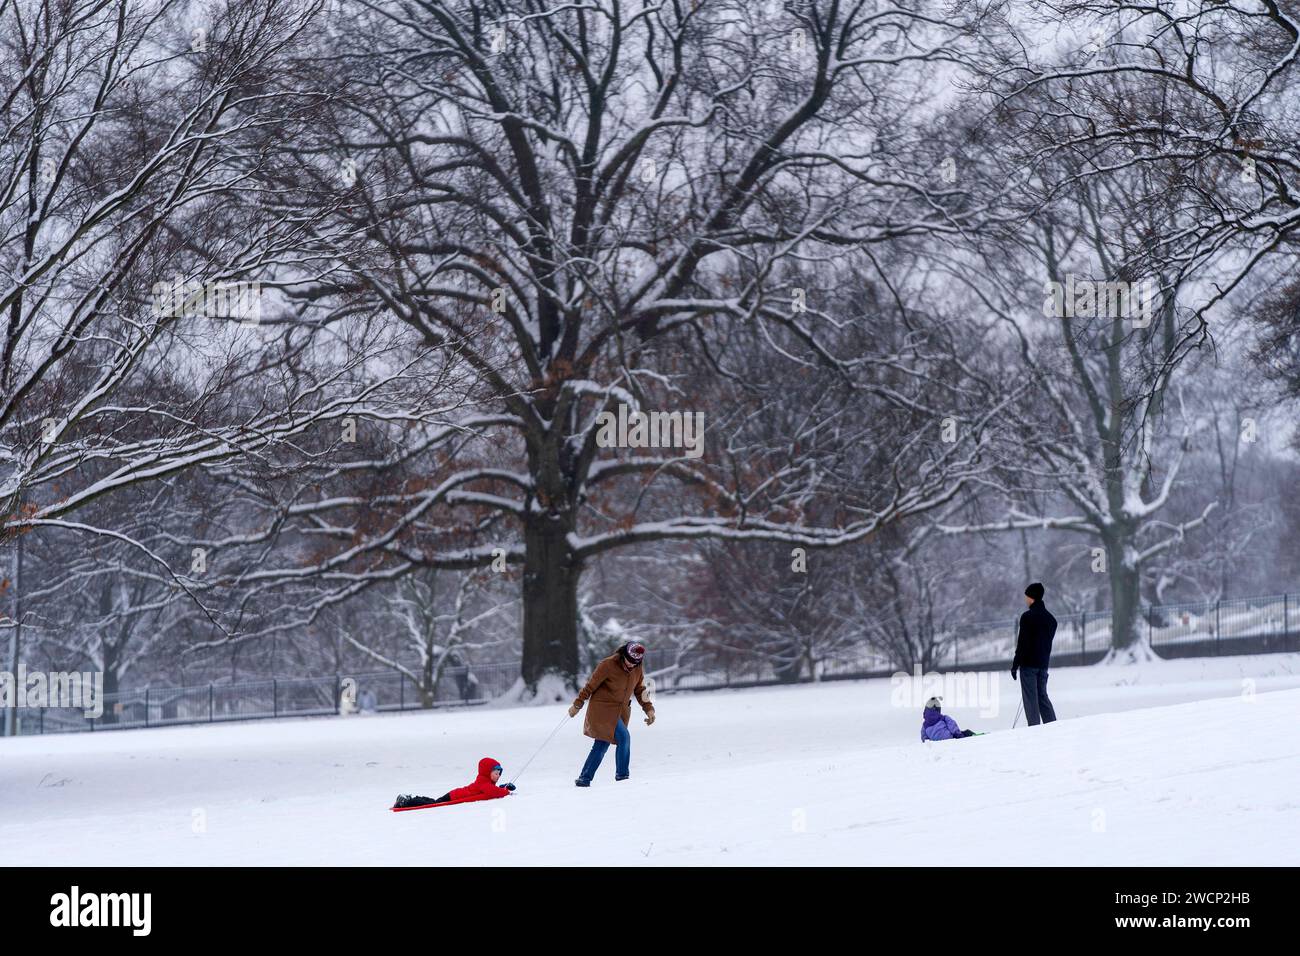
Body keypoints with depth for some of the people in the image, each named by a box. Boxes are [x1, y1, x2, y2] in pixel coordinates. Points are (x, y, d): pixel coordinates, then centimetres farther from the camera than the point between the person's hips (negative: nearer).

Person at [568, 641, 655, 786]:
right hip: (603, 709, -6)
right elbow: (591, 686, -10)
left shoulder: (638, 670, 0)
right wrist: (577, 705, -4)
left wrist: (649, 708, 1)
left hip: (621, 711, 6)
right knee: (623, 737, -19)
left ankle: (584, 778, 15)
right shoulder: (608, 665, -18)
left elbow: (640, 691, 14)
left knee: (602, 745, 6)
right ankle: (622, 775, -7)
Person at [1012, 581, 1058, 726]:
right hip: (1044, 663, 7)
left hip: (1029, 663, -7)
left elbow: (1023, 643, -14)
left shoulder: (1028, 616, -11)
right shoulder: (1050, 618, 12)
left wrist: (1015, 664, -10)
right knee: (1042, 696, 13)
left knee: (1030, 698, -4)